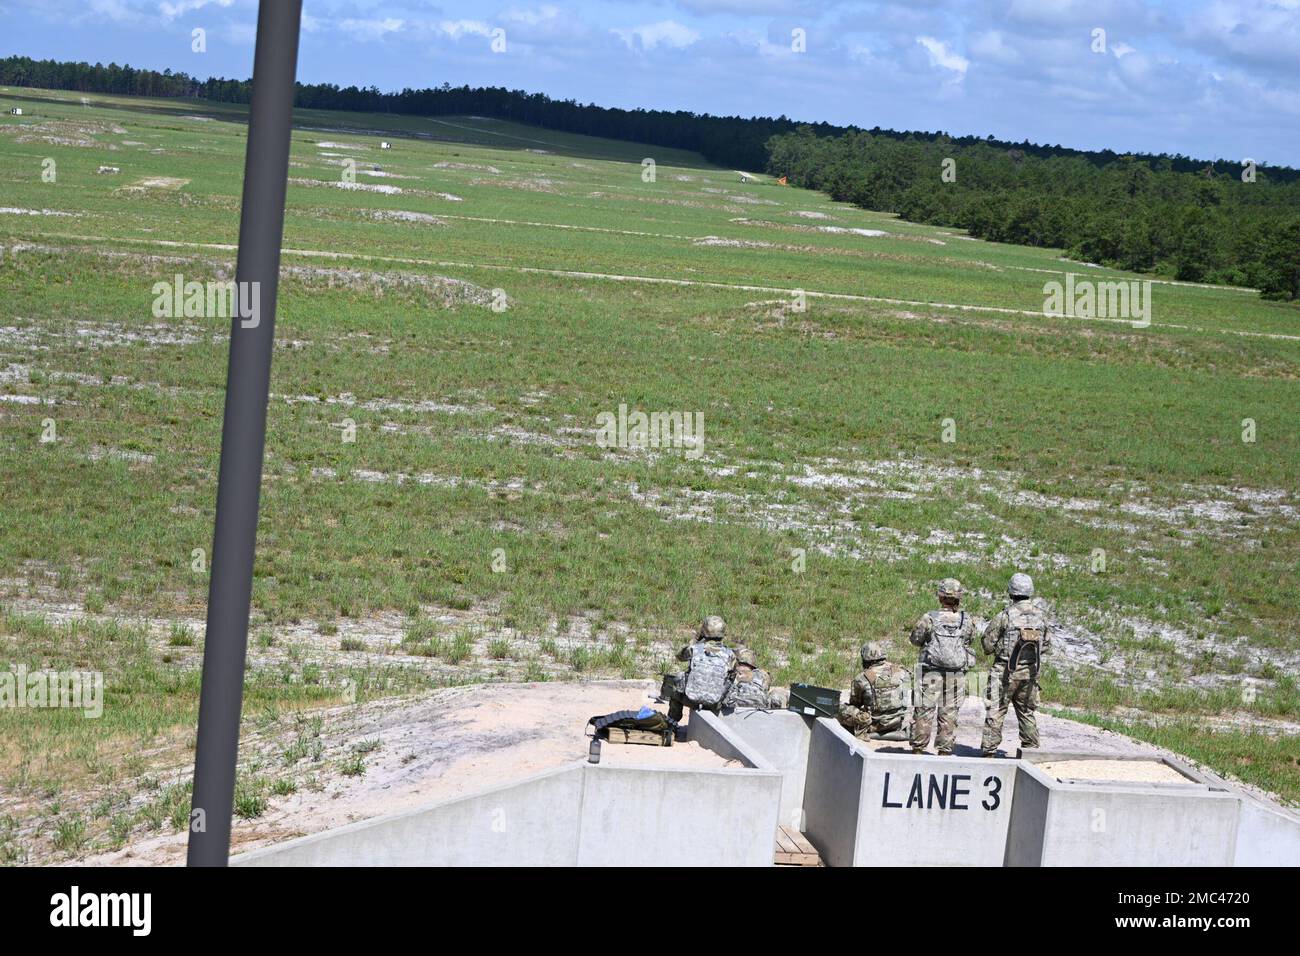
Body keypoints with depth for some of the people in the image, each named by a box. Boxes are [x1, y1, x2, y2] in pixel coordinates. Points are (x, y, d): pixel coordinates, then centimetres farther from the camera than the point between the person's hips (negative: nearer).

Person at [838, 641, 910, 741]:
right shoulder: (901, 672, -6)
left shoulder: (862, 679, -13)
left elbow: (854, 703, 4)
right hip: (898, 725, 4)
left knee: (842, 709, 6)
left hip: (874, 725, -4)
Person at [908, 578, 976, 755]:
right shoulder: (966, 621, -4)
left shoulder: (929, 618, -11)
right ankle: (944, 751, 11)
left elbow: (915, 639, 0)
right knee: (949, 714, 8)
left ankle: (918, 749, 8)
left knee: (924, 711, 5)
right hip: (956, 675, 2)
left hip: (932, 673, -2)